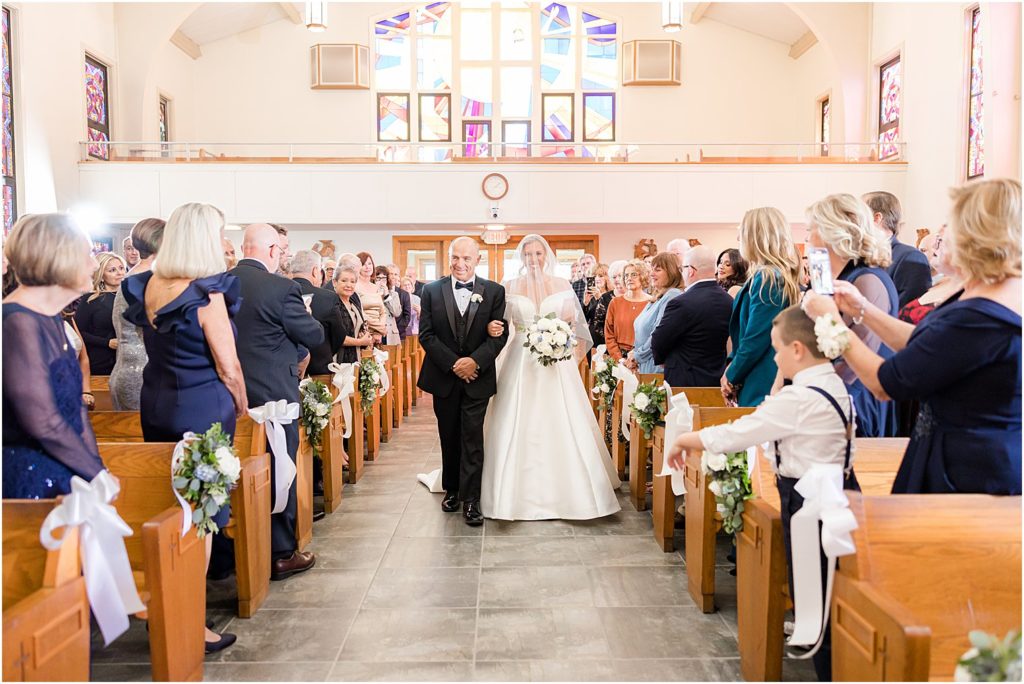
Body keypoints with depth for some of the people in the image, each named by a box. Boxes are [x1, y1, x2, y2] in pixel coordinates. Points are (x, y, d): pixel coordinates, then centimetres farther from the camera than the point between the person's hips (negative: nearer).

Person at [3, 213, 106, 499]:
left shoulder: (51, 318, 10)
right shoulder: (19, 323, -19)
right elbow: (44, 423, -21)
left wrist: (96, 464, 4)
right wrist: (99, 474, -12)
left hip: (63, 475, 9)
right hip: (32, 482, -8)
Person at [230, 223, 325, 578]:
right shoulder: (281, 288, -17)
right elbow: (314, 336, -8)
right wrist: (304, 316, 11)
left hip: (233, 393, 6)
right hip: (273, 392, -6)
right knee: (279, 472, 6)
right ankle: (281, 554, 15)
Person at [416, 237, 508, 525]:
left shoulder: (494, 291, -2)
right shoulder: (432, 290, 0)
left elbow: (500, 334, -5)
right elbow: (426, 334, -4)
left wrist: (475, 361, -18)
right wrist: (453, 364, -13)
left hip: (477, 377, -1)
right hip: (443, 377, 2)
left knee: (472, 439, -2)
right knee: (449, 437, 14)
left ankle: (470, 499, 5)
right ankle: (451, 489, 30)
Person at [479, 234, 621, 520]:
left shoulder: (562, 285, 6)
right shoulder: (510, 286, 5)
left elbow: (573, 323, 10)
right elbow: (502, 323, 5)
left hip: (555, 362, 0)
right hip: (521, 362, 0)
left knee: (560, 424, 1)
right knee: (517, 426, -1)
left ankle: (563, 488, 15)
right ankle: (520, 489, 10)